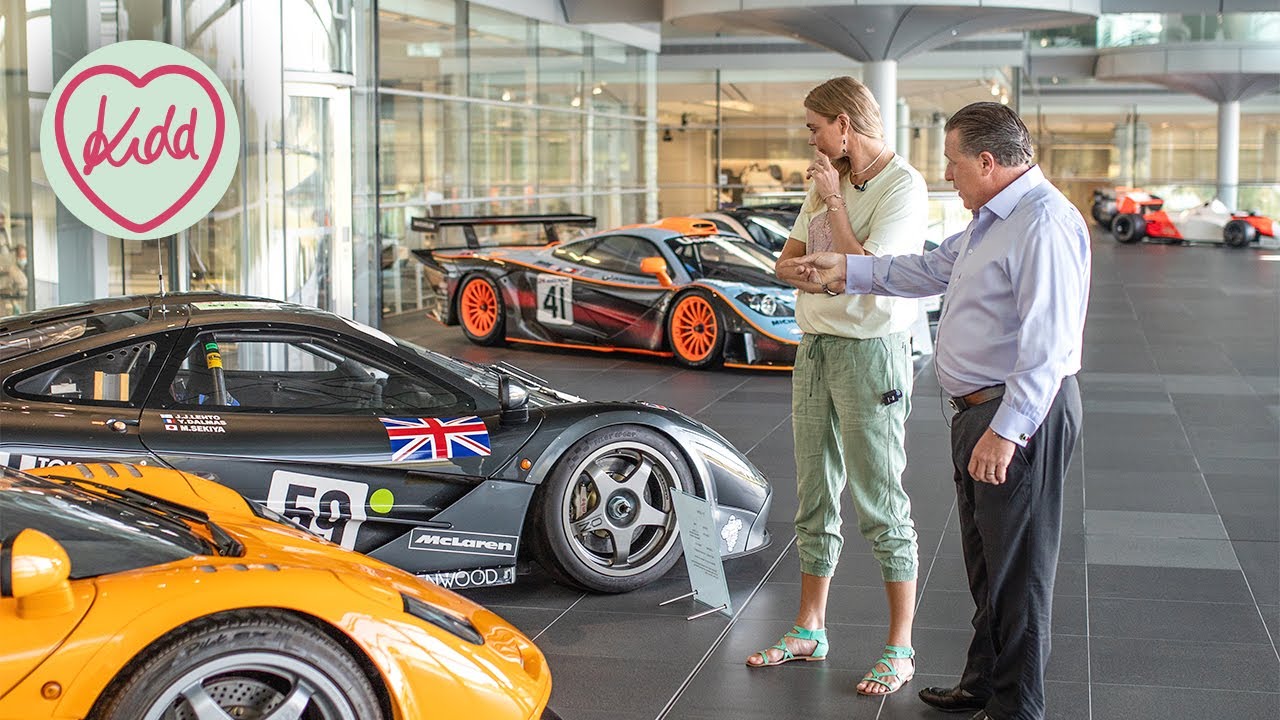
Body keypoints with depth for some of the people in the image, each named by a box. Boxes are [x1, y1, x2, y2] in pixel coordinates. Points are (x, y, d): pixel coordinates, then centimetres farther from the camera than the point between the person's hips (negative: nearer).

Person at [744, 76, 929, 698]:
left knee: (880, 501, -3)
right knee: (814, 496, 15)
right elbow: (788, 261, 14)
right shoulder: (828, 179, 12)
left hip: (871, 349, -8)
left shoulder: (903, 187, -13)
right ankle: (810, 630, 27)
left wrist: (833, 200, -13)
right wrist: (818, 273, -8)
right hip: (816, 346, 8)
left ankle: (900, 648, 7)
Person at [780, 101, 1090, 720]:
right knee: (985, 559, 20)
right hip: (979, 410, 11)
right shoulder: (991, 219, 14)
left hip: (1022, 414, -11)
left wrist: (1006, 429, -29)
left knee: (1018, 567, -1)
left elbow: (1047, 344, -27)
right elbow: (931, 270, 28)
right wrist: (844, 270, 26)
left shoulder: (1044, 223, -21)